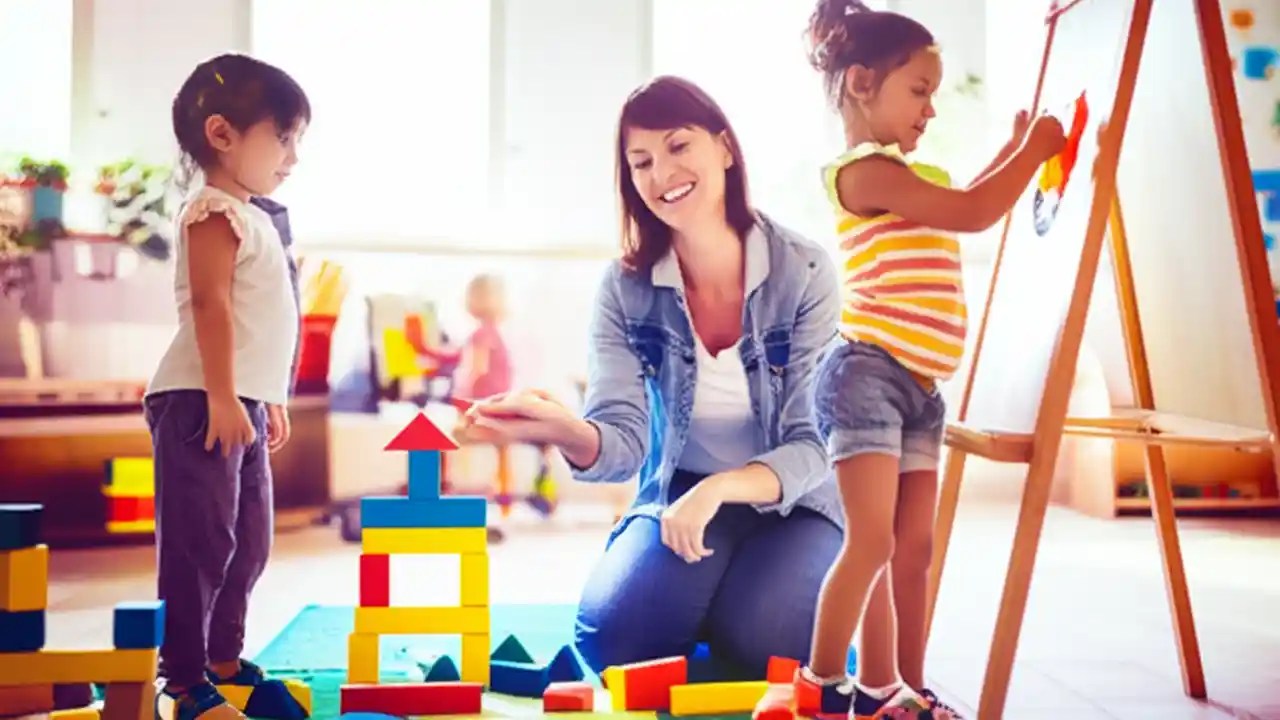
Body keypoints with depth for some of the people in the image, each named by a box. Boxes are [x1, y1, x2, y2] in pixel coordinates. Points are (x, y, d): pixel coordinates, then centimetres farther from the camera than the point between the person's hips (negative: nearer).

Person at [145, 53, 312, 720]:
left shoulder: (255, 216, 19)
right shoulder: (214, 213, -10)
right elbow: (209, 305, -19)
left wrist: (269, 399, 23)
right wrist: (222, 397, -25)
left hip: (243, 399, 10)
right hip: (203, 401, -10)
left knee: (248, 540, 14)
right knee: (200, 539, -6)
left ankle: (224, 662, 26)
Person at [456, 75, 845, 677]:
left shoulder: (804, 273, -15)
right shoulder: (625, 287, -9)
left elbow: (814, 445, -16)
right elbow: (623, 441, -16)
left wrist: (719, 489, -35)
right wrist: (563, 430, -40)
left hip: (790, 503, -1)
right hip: (678, 495, 2)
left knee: (764, 645, -28)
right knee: (611, 633, -24)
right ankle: (708, 616, 8)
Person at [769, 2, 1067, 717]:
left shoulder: (912, 179, 22)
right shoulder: (866, 170, -11)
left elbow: (968, 207, 37)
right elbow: (971, 213, -16)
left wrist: (1014, 151, 29)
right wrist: (1033, 152, -4)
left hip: (918, 386, 10)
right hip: (868, 375, -10)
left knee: (914, 548, 10)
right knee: (871, 541, -11)